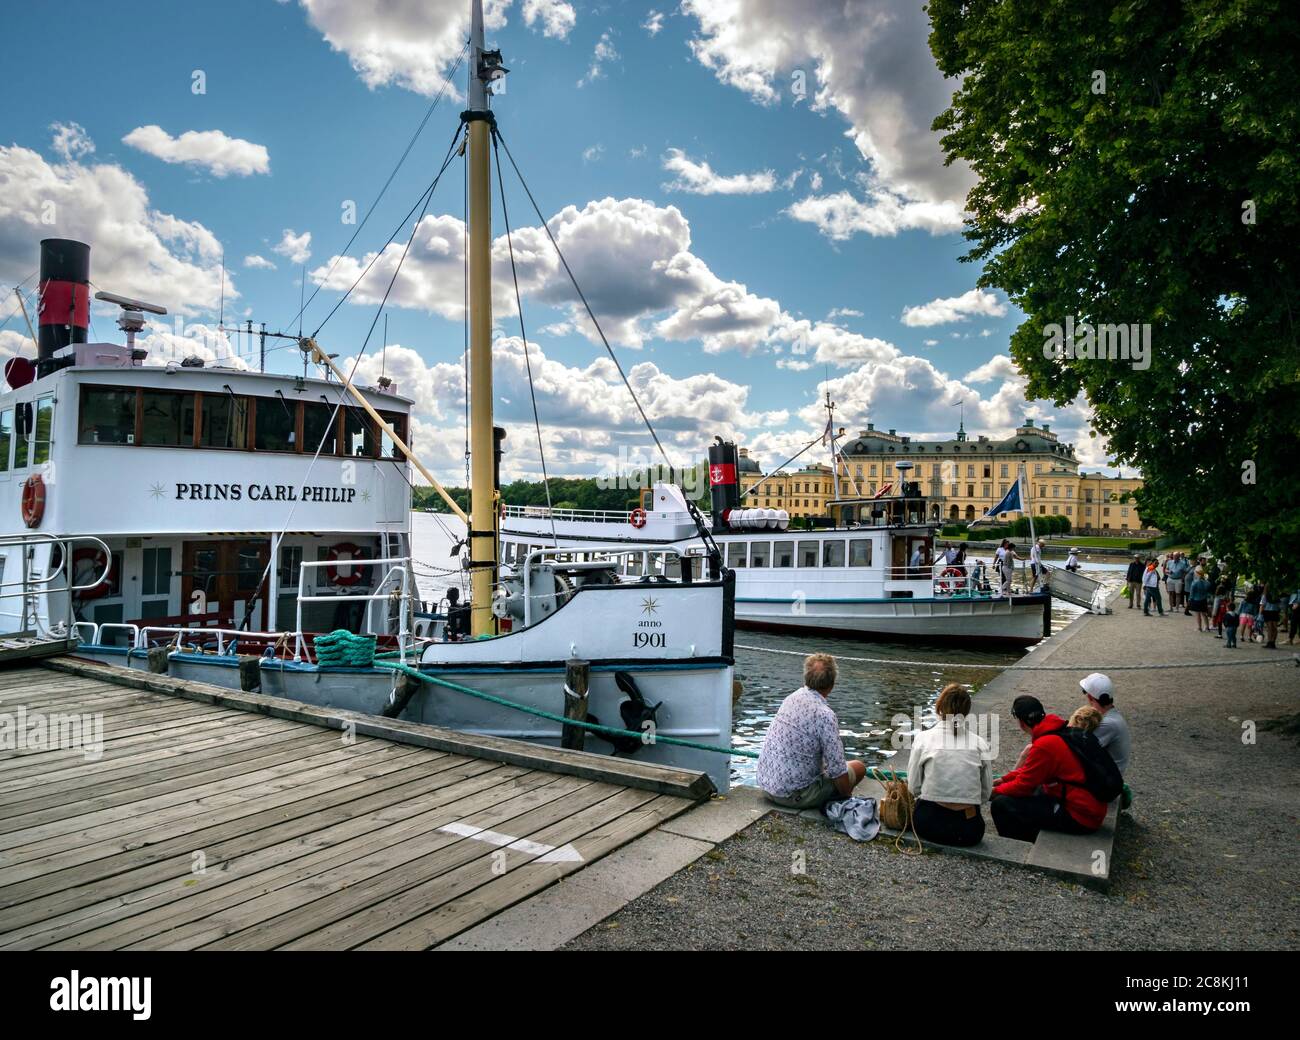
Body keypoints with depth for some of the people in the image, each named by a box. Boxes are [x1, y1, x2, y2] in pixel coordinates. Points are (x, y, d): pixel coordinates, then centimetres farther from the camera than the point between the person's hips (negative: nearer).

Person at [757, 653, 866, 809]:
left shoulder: (792, 697, 2)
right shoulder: (825, 716, -21)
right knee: (858, 767, 7)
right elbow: (837, 771, -18)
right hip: (793, 795, -7)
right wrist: (847, 796, 0)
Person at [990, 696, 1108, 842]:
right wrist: (1004, 779, 19)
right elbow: (1031, 770, 18)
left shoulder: (1044, 745, -22)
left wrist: (995, 791, 4)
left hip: (1079, 818, -10)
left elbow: (1024, 785, -12)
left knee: (1001, 805, -11)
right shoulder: (1059, 730, 5)